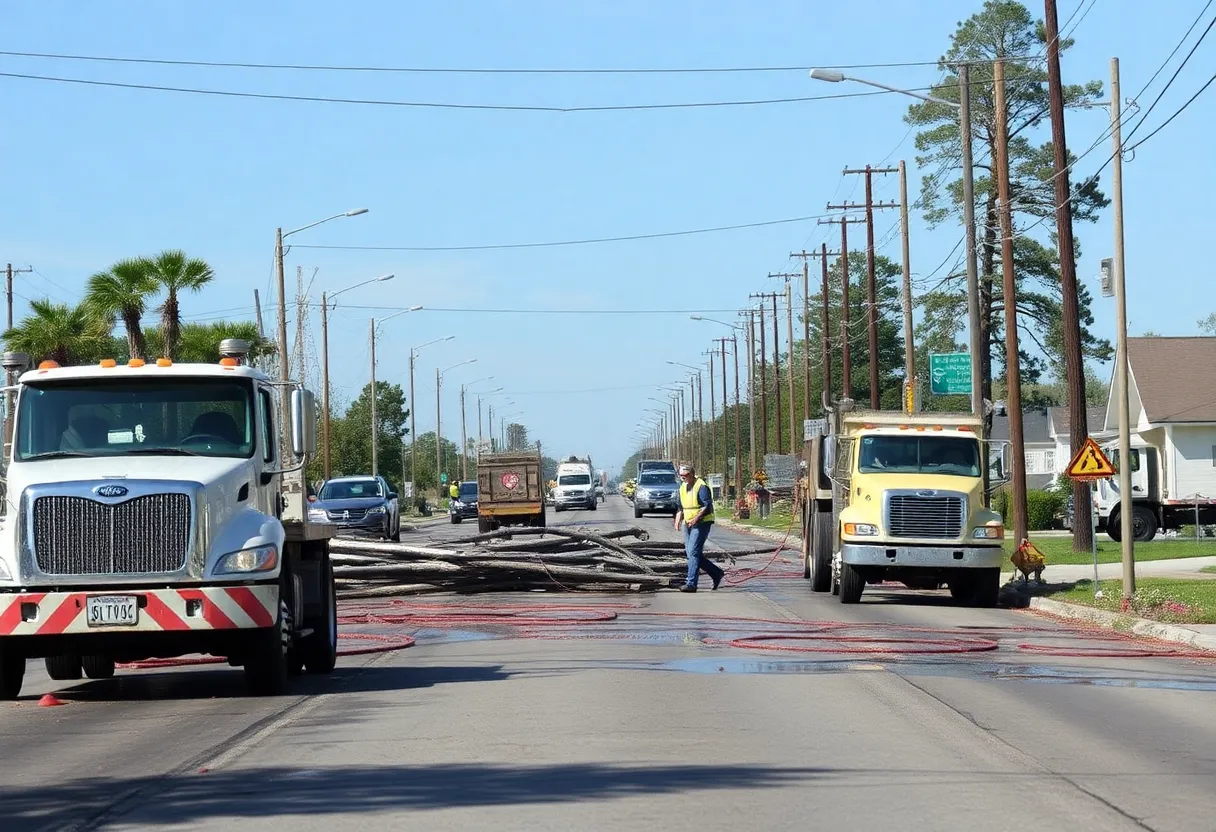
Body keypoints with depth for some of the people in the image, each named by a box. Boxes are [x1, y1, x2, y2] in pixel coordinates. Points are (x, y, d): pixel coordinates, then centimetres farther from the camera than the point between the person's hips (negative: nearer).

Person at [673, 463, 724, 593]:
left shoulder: (701, 487, -12)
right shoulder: (683, 487, 14)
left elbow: (707, 506, -20)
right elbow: (681, 507, 21)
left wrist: (696, 518, -31)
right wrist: (678, 519, 2)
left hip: (701, 523, -9)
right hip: (688, 524, 9)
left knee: (693, 552, -15)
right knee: (690, 552, 8)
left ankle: (691, 583, -16)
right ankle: (716, 573, 23)